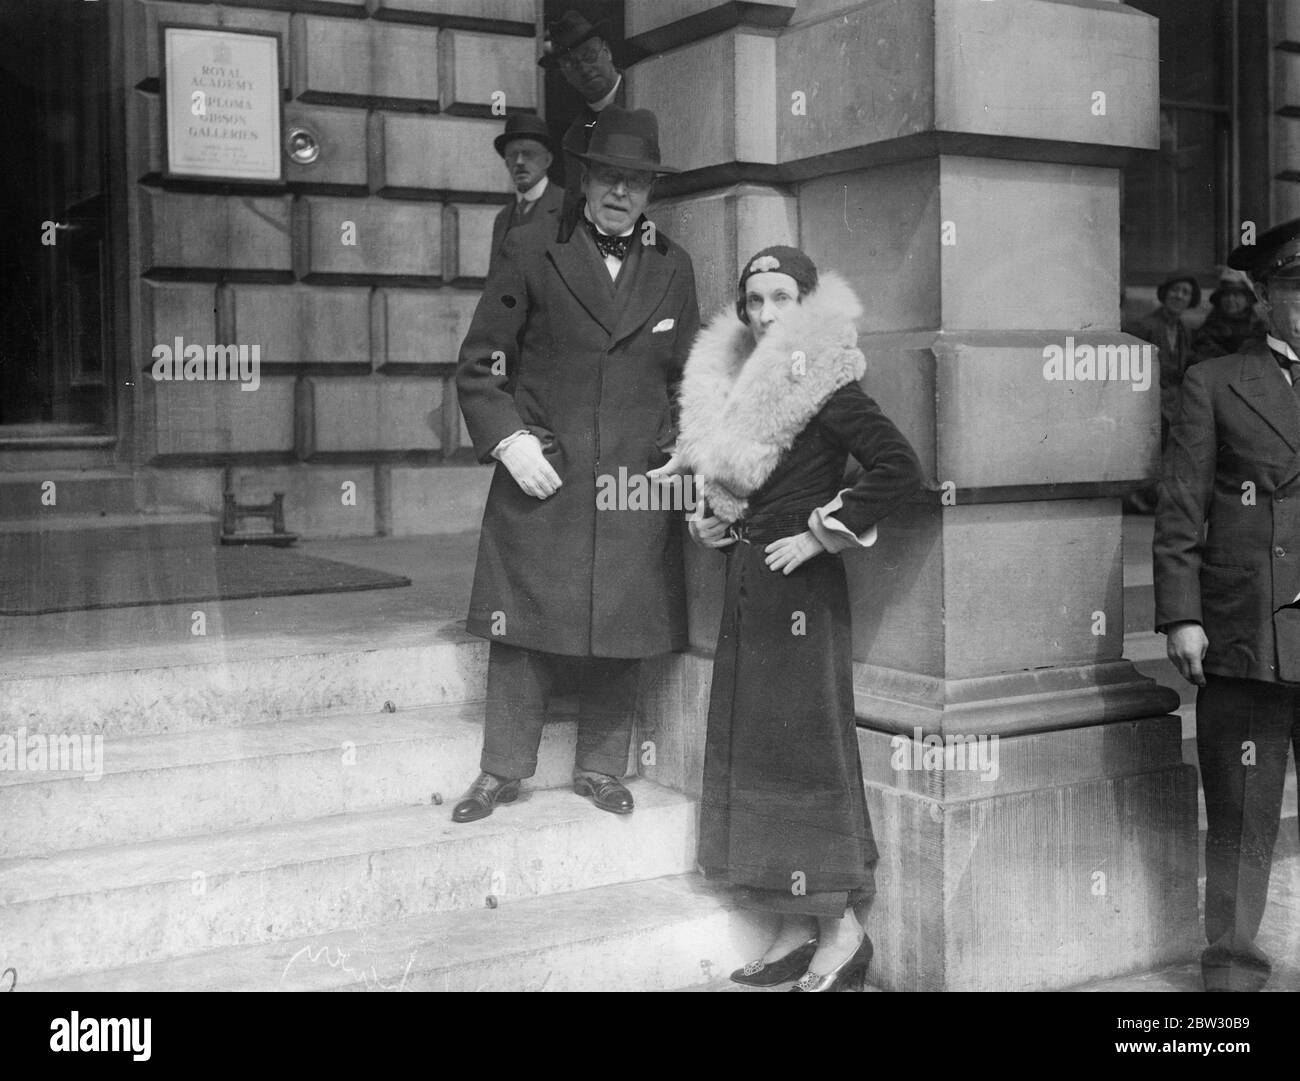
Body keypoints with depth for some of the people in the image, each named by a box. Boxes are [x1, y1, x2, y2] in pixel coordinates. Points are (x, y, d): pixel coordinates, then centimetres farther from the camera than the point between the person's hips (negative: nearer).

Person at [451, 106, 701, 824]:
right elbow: (478, 368, 2)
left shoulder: (673, 268, 11)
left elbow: (687, 378, 19)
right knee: (524, 631, 4)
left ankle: (599, 769, 23)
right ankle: (503, 771, 18)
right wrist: (508, 441, -10)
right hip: (539, 482, -2)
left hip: (638, 488, 2)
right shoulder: (531, 255, 2)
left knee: (621, 636, 7)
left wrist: (683, 453, 6)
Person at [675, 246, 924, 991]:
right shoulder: (738, 385, 12)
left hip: (801, 592, -8)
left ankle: (841, 929, 7)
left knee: (804, 749, -4)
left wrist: (820, 535, -17)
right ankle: (797, 929, 17)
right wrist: (717, 523, 8)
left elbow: (901, 469, -20)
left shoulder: (826, 387, -11)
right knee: (752, 752, 9)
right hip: (747, 587, 8)